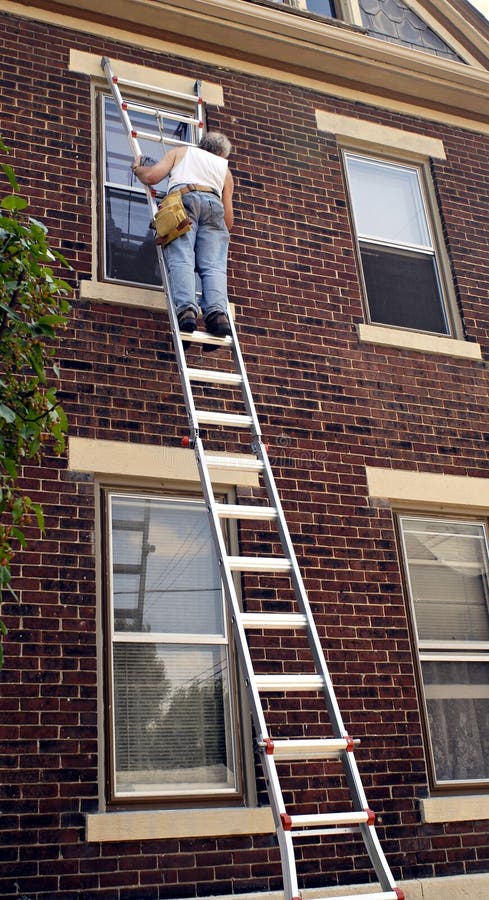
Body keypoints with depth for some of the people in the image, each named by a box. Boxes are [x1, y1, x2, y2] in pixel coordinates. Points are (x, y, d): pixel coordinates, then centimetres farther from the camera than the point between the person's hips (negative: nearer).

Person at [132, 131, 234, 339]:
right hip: (214, 204, 2)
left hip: (182, 199, -1)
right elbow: (229, 219, 26)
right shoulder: (224, 168, 35)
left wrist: (137, 168, 36)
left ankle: (186, 308, -37)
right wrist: (223, 231, 47)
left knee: (181, 259, -15)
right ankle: (217, 312, -32)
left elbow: (151, 176, 14)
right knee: (214, 265, -9)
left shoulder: (180, 152, 31)